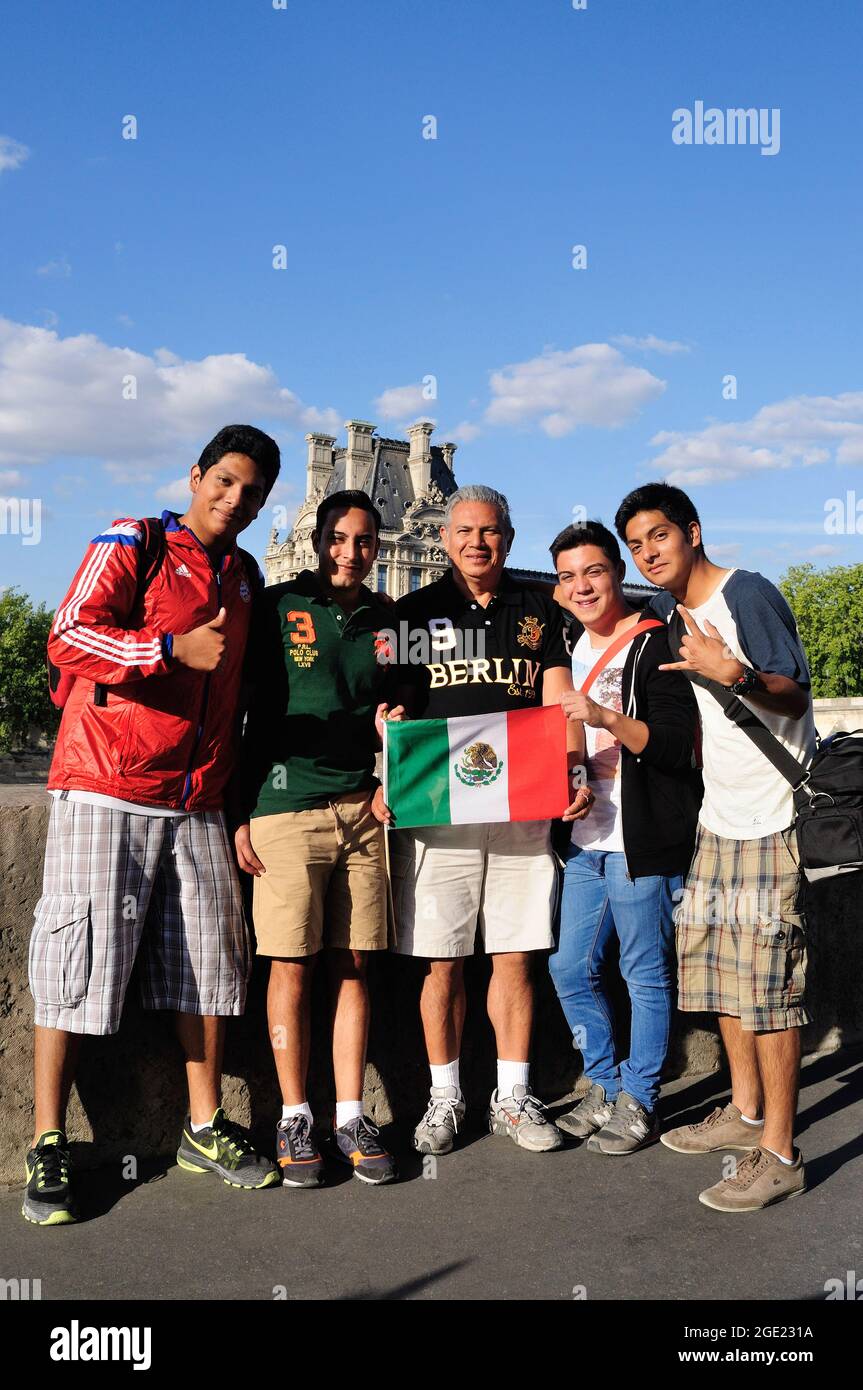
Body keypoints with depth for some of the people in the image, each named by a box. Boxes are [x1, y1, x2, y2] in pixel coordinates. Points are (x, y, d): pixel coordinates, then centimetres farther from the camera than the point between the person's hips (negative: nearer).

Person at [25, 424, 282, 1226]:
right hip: (105, 792, -6)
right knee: (79, 958, -3)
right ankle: (48, 1146, 10)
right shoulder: (131, 545, -2)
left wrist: (235, 791, 20)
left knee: (208, 957, 8)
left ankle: (205, 1129, 21)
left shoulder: (244, 577, 17)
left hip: (196, 803, 6)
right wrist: (175, 648, -22)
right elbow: (69, 638, -14)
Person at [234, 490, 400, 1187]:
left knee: (352, 966, 6)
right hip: (286, 806, -3)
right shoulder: (277, 607, 3)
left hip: (363, 809, 3)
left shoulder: (384, 618, 14)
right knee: (292, 967, 1)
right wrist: (240, 814, -2)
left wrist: (392, 782, 3)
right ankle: (295, 1116, 15)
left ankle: (350, 1116, 16)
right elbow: (245, 708, 2)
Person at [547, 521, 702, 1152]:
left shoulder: (655, 645, -9)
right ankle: (606, 1089, 28)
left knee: (646, 974, 4)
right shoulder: (568, 650, 15)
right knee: (571, 969, 12)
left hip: (643, 839, -8)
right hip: (586, 840, 8)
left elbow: (675, 744, -18)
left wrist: (607, 718, -28)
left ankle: (639, 1102, 19)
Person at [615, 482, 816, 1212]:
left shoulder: (747, 593, -11)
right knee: (714, 965, 14)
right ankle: (746, 1110, 30)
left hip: (772, 817, -9)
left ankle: (779, 1153, 3)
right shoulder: (669, 613, 13)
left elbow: (795, 695, -16)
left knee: (766, 976, -7)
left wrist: (733, 673, -33)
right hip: (719, 815, 9)